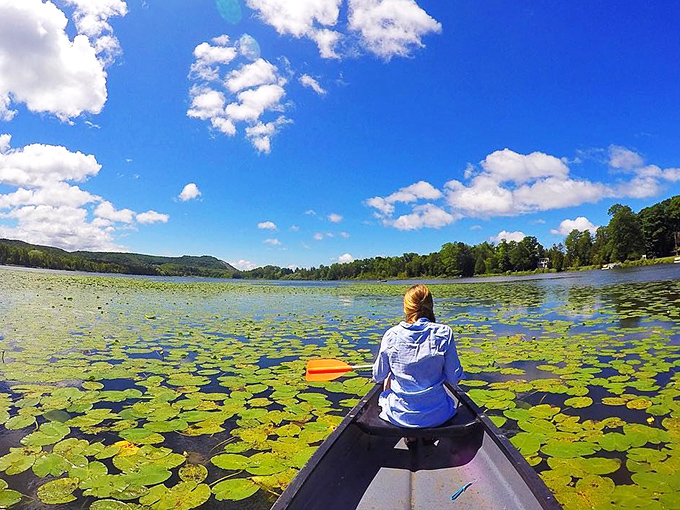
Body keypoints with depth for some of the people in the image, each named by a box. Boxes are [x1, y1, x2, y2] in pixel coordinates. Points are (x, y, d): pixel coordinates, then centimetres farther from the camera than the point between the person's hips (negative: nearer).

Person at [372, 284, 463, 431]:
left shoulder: (391, 335, -12)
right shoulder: (444, 333, -14)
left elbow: (378, 377, 0)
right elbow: (454, 379, -8)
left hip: (399, 416, -1)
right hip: (436, 416, 1)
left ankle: (409, 437, 33)